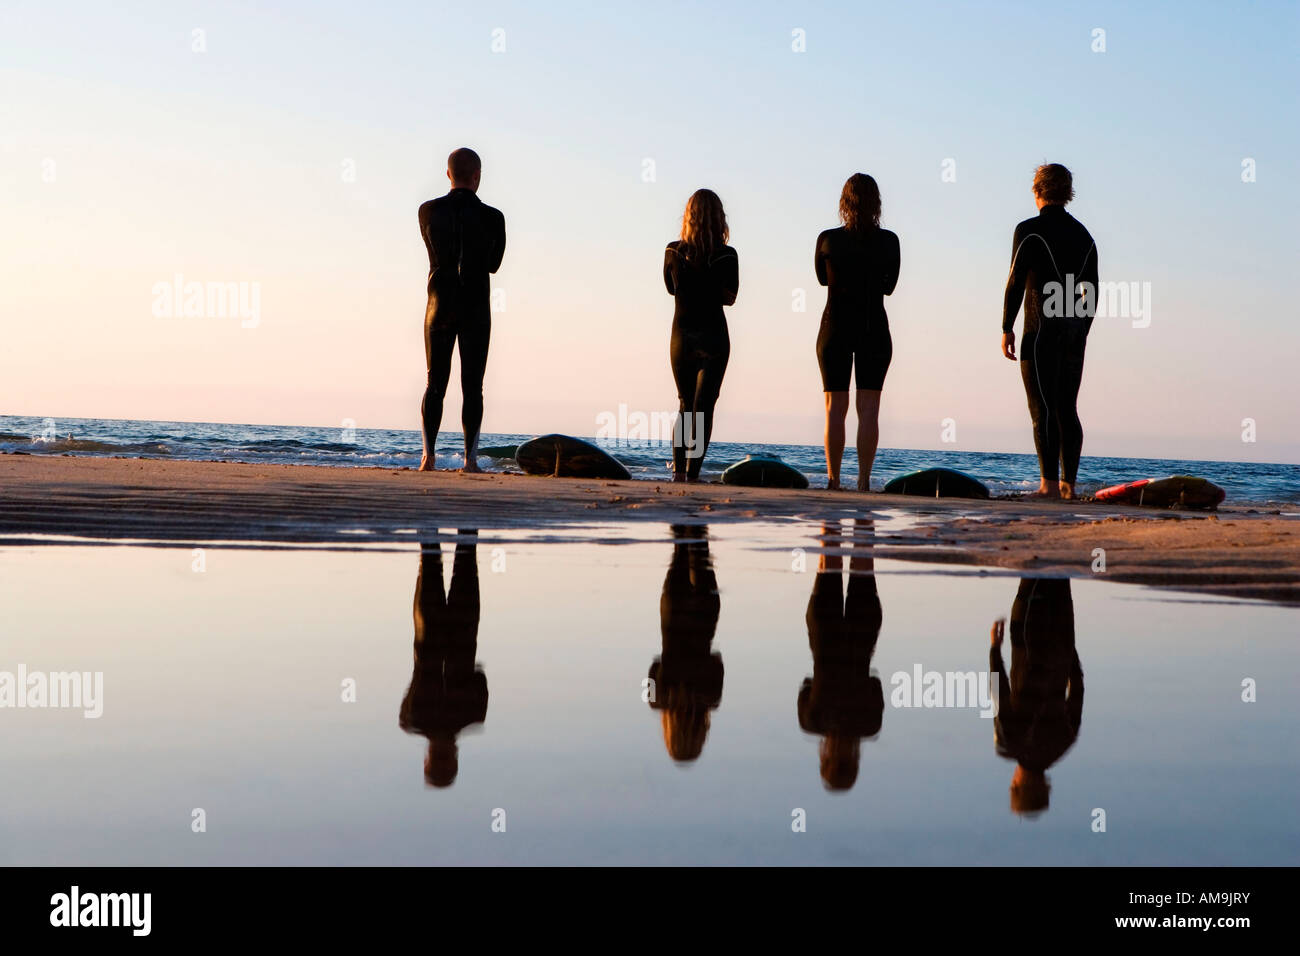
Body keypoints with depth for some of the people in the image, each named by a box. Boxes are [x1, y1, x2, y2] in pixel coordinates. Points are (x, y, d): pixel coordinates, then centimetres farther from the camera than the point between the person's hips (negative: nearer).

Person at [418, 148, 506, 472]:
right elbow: (494, 264, 8)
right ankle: (470, 458, -4)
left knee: (435, 384, 6)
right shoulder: (493, 217, -6)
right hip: (476, 309, -1)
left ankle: (428, 456, -5)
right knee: (472, 387, 2)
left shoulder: (428, 211, -2)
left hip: (439, 306, 2)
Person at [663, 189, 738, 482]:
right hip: (713, 336, -3)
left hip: (681, 335, 3)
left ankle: (679, 471, 2)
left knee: (685, 404, 16)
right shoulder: (726, 255, -9)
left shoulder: (673, 252, -2)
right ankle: (693, 474, -7)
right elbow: (729, 297, -2)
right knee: (703, 406, 2)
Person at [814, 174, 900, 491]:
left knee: (835, 408, 5)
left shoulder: (828, 240, -5)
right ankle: (863, 481, -5)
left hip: (836, 329, 0)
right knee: (869, 410, 1)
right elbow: (889, 286, 9)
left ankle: (833, 480, 1)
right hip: (874, 330, 0)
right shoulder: (888, 241, -4)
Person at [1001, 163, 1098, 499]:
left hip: (1042, 330, -6)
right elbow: (1092, 291, 15)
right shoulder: (1083, 235, 14)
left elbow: (1016, 282, -9)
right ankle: (1068, 483, 6)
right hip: (1075, 330, 6)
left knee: (1043, 409, -7)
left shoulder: (1030, 230, -5)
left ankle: (1049, 483, -12)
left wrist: (1007, 328, -4)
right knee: (1067, 409, 8)